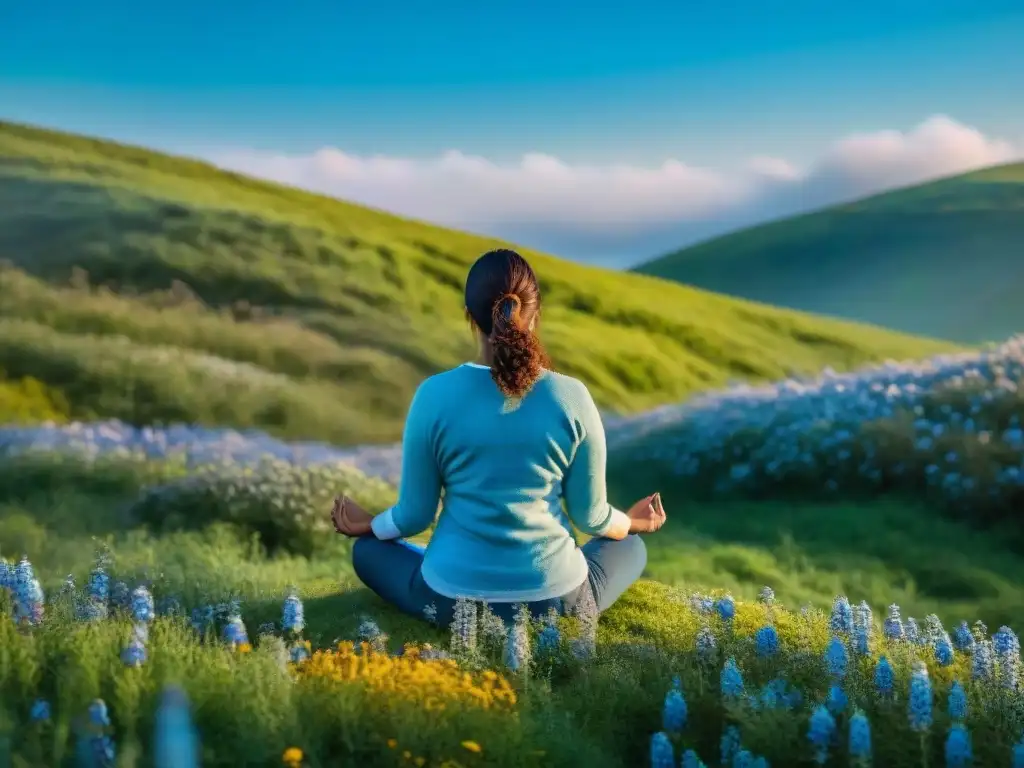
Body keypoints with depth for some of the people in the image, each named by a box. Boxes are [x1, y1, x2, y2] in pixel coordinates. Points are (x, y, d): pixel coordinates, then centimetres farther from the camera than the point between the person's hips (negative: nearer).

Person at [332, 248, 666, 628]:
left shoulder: (434, 395, -11)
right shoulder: (572, 397, -10)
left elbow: (415, 514, -2)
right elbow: (591, 515, 0)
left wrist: (365, 524, 21)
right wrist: (634, 521, 23)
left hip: (452, 600, 0)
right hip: (555, 597, 1)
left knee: (367, 549, 29)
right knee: (630, 547, 31)